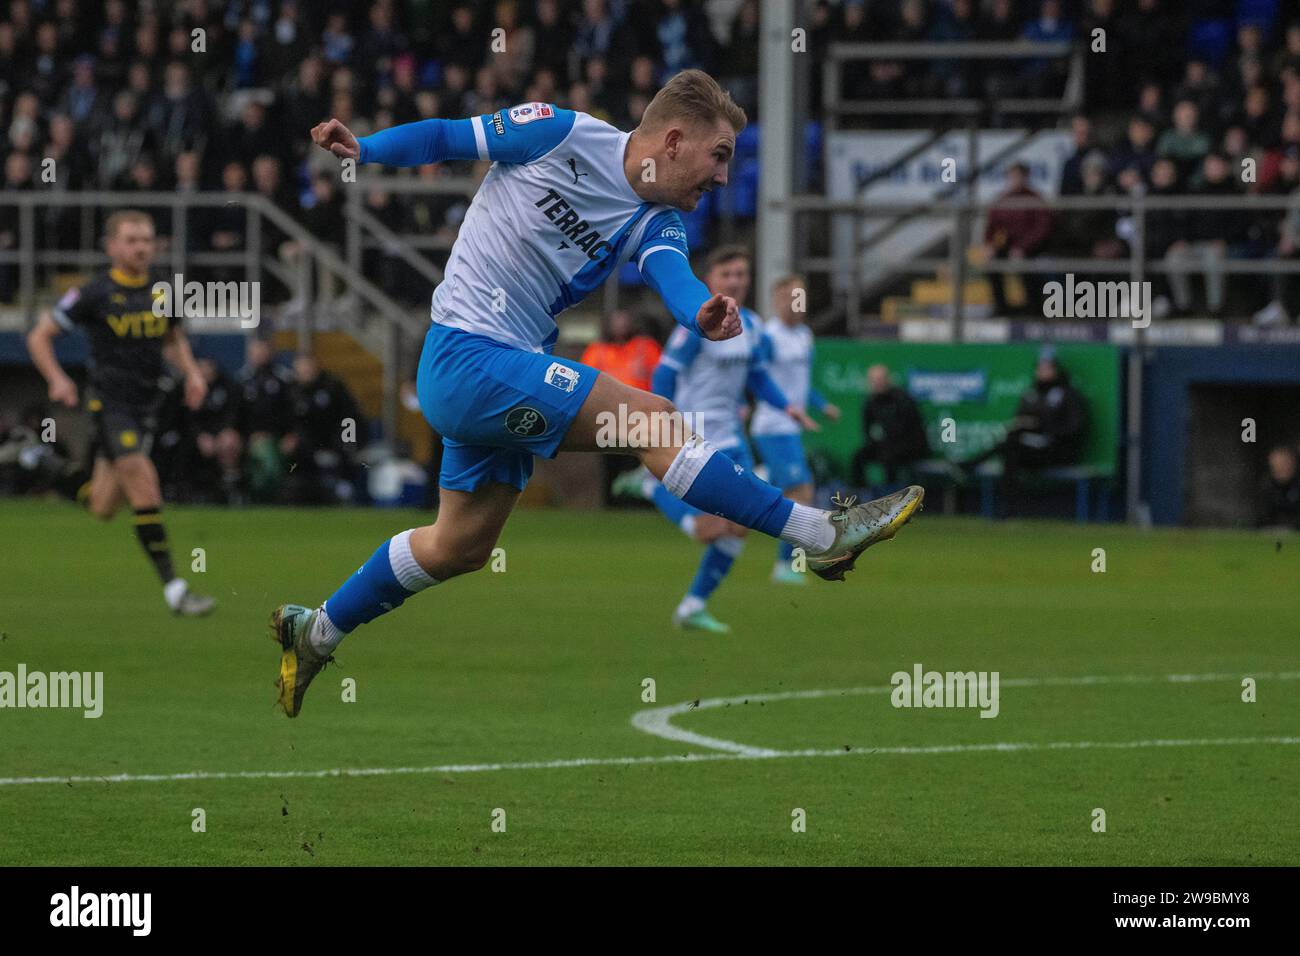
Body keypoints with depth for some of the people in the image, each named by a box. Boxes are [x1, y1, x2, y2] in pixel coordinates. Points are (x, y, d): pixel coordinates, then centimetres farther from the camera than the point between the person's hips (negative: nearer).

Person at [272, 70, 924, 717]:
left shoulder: (658, 222, 3)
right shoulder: (560, 136, -11)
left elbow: (672, 274, -18)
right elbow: (447, 138, -2)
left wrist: (702, 312, -40)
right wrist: (361, 149, -16)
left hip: (508, 377, 9)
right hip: (467, 354, -9)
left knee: (460, 547, 18)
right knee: (650, 419, -19)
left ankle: (317, 631, 34)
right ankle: (820, 536, -21)